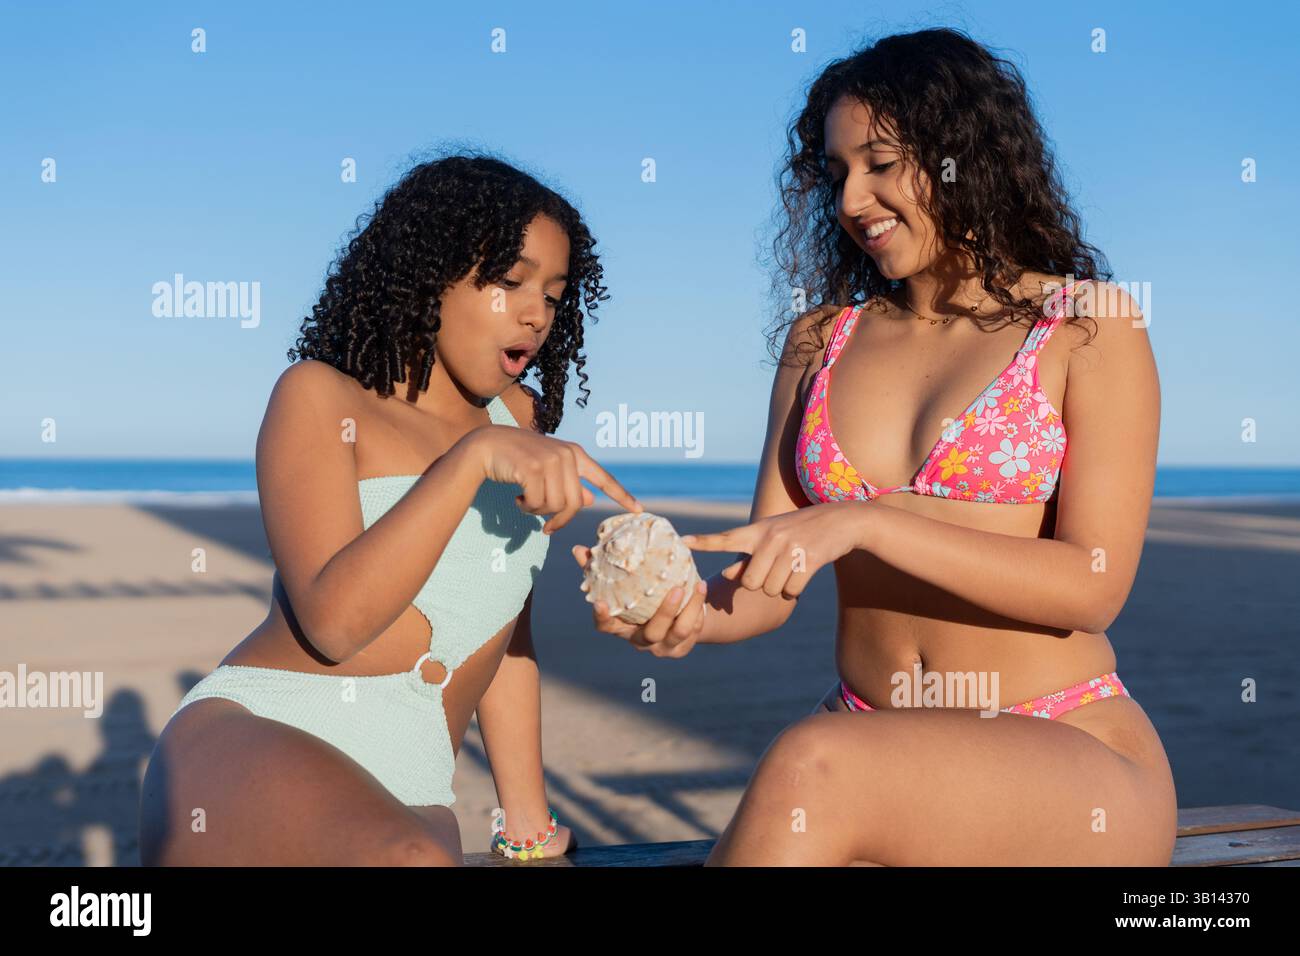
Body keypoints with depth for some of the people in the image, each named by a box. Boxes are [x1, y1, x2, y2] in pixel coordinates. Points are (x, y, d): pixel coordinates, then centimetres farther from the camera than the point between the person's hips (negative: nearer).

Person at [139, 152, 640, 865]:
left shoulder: (520, 419, 17)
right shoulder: (320, 396, 2)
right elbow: (333, 620, -13)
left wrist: (528, 822, 18)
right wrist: (473, 458, -19)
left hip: (410, 795, 5)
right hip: (248, 746, -5)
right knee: (415, 861, -36)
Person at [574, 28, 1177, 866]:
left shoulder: (1091, 327, 0)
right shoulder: (820, 341, 11)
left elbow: (1094, 586, -11)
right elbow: (767, 587, 6)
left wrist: (864, 522, -20)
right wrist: (691, 615, -17)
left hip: (1069, 763, -3)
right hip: (876, 754, 3)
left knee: (813, 768, -33)